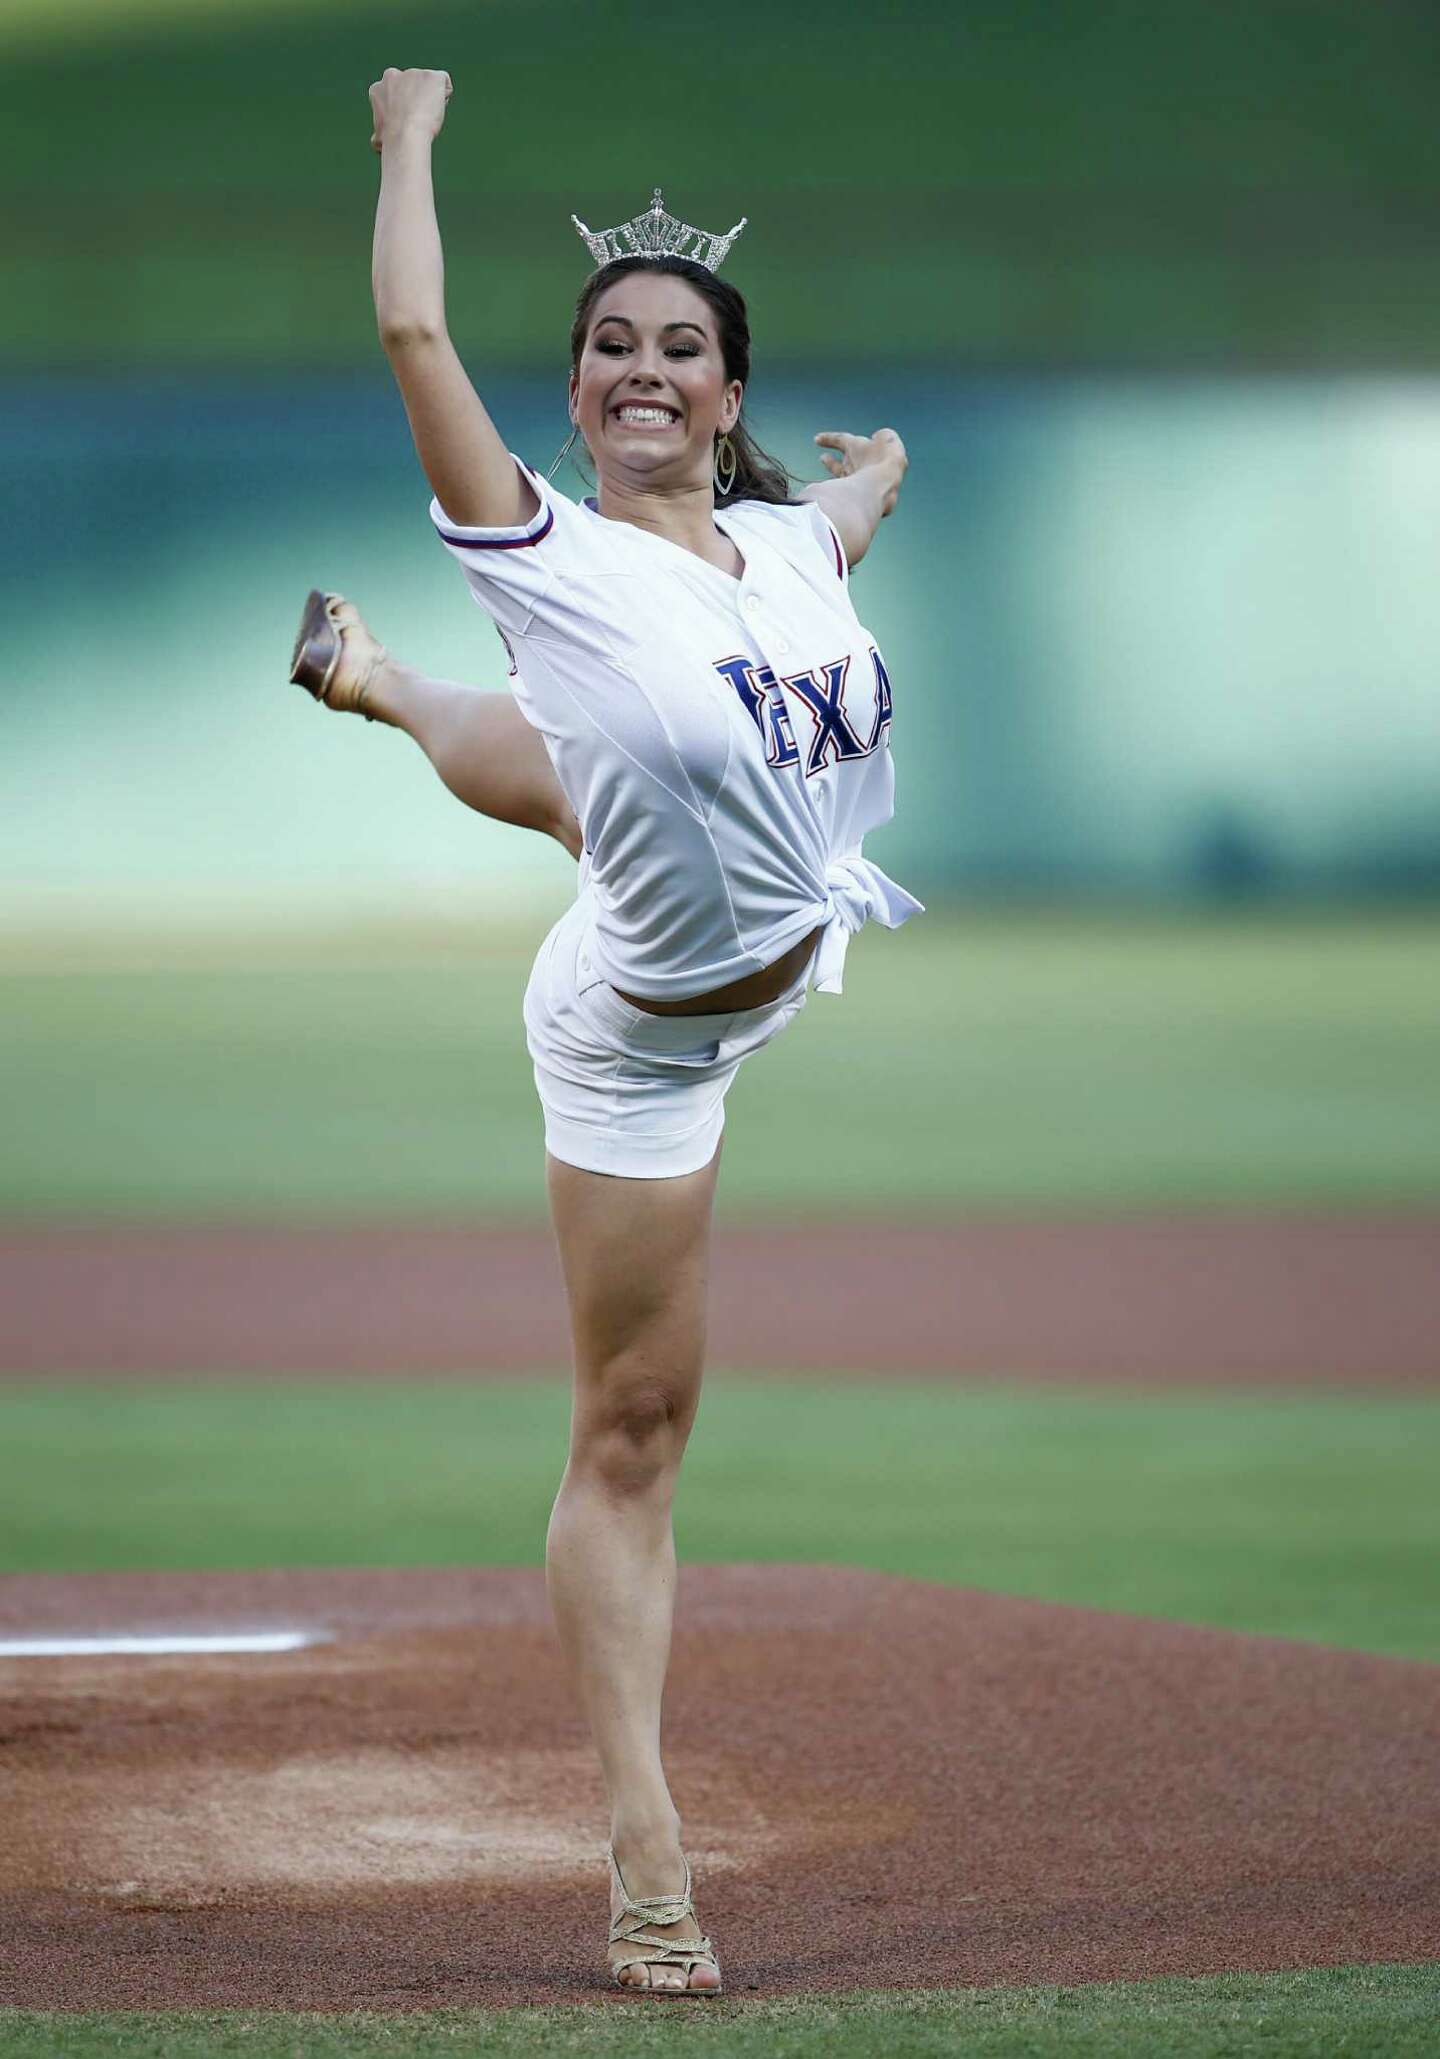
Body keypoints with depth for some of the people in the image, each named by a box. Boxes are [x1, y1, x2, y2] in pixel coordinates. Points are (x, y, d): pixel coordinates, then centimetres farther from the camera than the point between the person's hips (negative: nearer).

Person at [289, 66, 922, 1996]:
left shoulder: (792, 542, -8)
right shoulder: (550, 554, -24)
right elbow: (414, 328, -30)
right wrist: (415, 134, -16)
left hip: (792, 944, 6)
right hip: (644, 1037, -6)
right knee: (632, 1431, -4)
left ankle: (382, 683, 54)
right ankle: (644, 1850, -2)